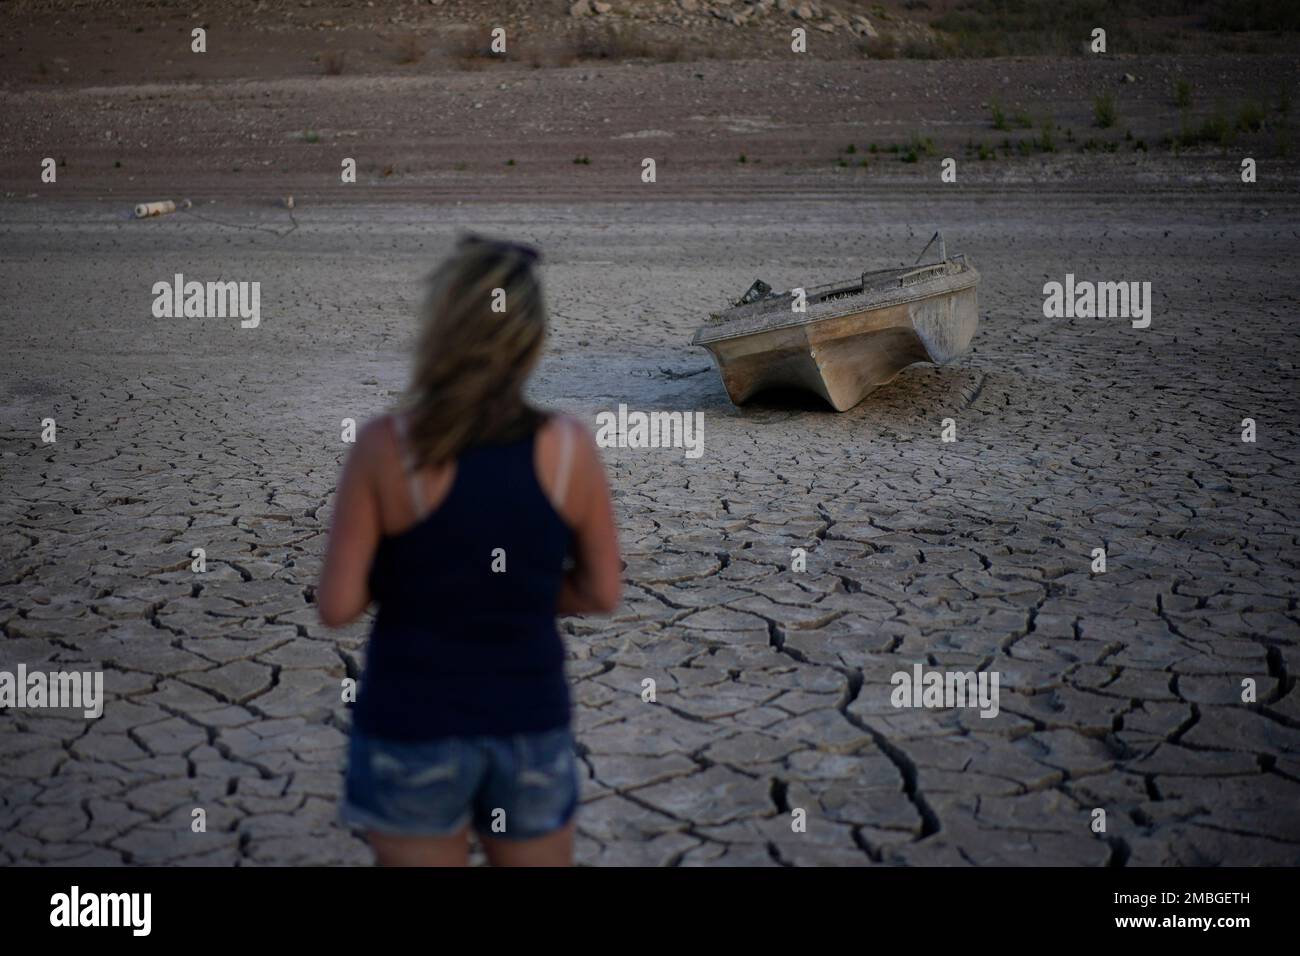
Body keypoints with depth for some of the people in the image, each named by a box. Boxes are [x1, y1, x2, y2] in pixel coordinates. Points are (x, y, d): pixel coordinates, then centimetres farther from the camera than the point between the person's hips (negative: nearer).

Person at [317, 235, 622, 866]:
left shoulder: (386, 446, -16)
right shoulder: (569, 447, -10)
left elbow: (337, 606, -13)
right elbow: (603, 594, -1)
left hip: (412, 727, -2)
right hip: (531, 723, 2)